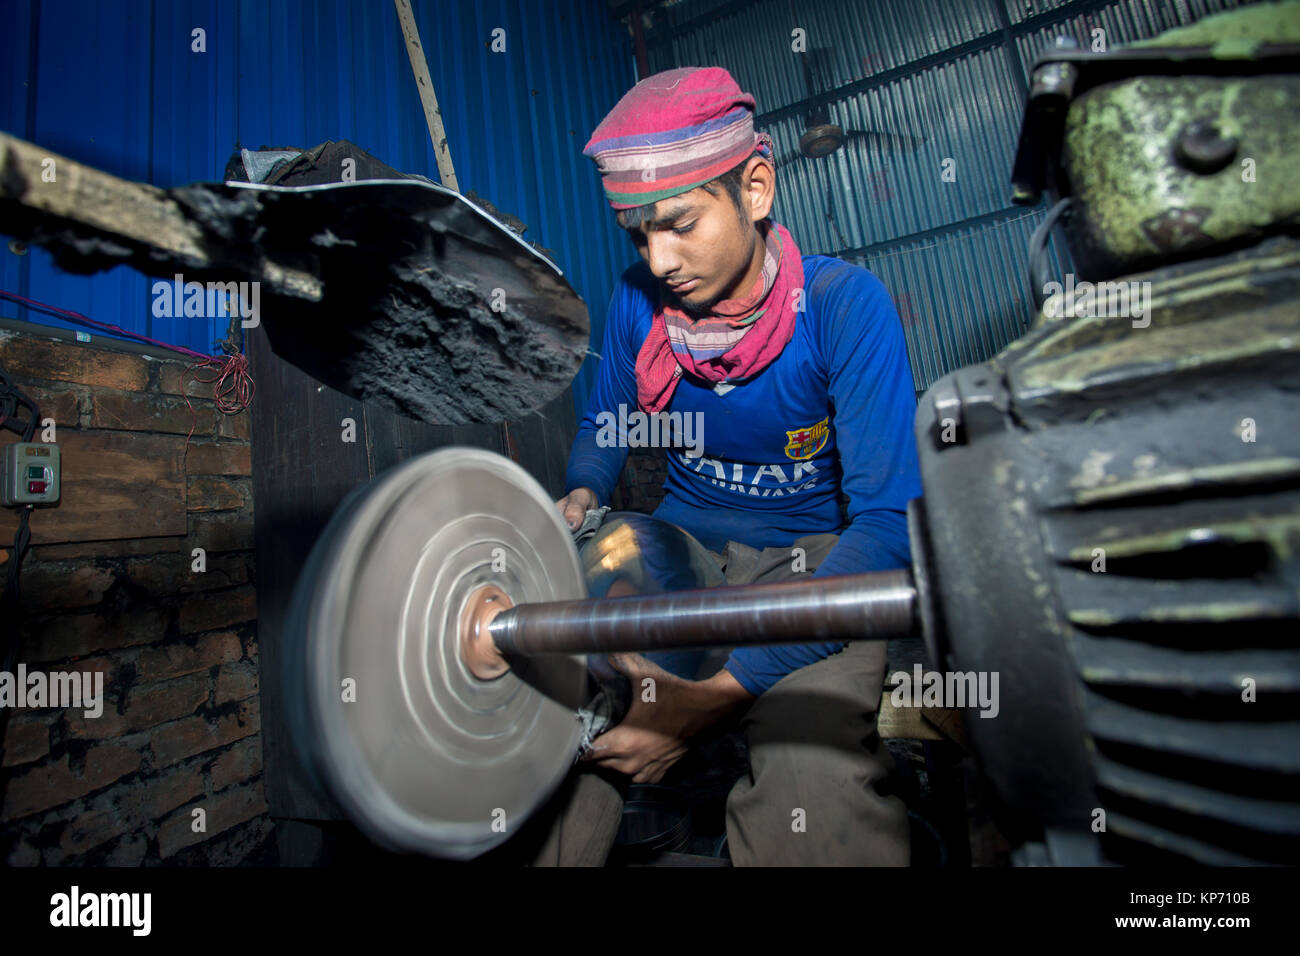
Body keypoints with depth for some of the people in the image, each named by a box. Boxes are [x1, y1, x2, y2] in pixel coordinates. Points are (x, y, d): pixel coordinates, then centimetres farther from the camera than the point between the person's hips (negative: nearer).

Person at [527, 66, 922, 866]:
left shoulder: (843, 305, -16)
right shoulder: (636, 303, -3)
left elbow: (889, 521, -23)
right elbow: (603, 427, 15)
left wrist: (717, 694, -31)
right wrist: (582, 498, -11)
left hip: (817, 559, -2)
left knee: (811, 788, -33)